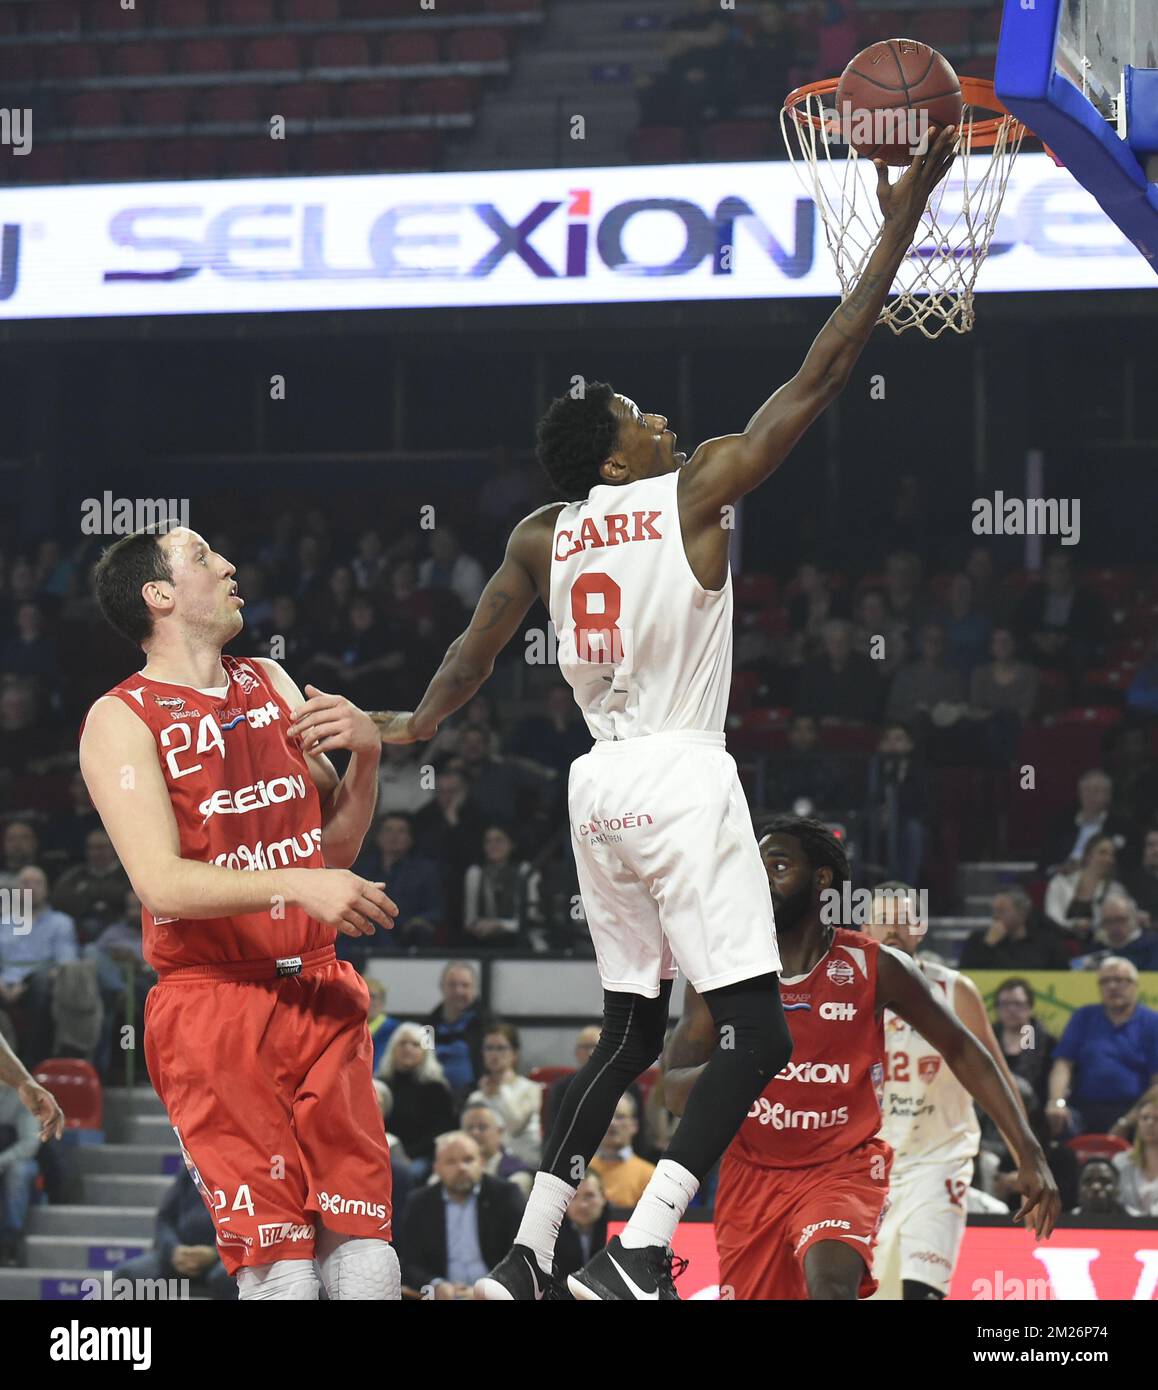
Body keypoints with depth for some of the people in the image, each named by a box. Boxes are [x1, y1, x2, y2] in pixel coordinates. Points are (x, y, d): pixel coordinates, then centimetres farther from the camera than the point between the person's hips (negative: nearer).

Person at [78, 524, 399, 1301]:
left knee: (367, 1250, -3)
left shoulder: (271, 685, 15)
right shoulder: (122, 720, -5)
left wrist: (366, 756, 1)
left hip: (318, 993, 5)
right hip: (212, 1005, -5)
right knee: (277, 1257, -11)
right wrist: (299, 885, -28)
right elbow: (161, 884, -17)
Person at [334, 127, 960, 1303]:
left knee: (630, 1032, 17)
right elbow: (818, 377, -5)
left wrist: (420, 723, 30)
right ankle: (640, 1252, -21)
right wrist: (899, 228, -3)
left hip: (600, 785, 7)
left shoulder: (542, 536, 10)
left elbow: (478, 646, 14)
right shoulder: (694, 492, -4)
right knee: (755, 1032, -6)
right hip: (684, 777, -7)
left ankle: (526, 1259, 7)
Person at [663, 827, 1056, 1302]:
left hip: (843, 1168, -3)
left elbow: (962, 1050, 2)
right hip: (753, 1172, 3)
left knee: (831, 1282, -32)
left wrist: (1029, 1153, -4)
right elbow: (675, 1092, -5)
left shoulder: (874, 967, -9)